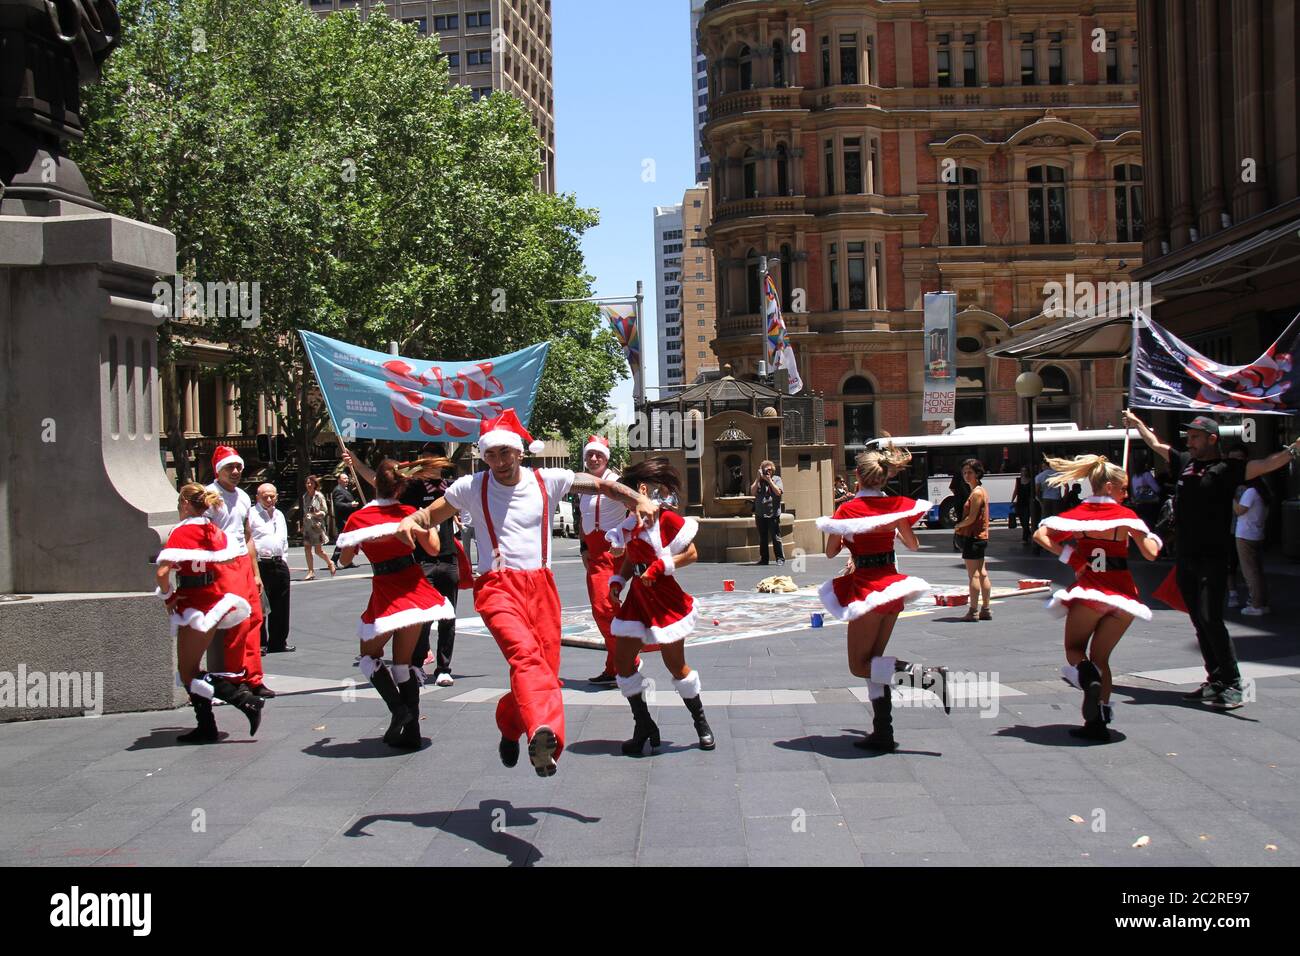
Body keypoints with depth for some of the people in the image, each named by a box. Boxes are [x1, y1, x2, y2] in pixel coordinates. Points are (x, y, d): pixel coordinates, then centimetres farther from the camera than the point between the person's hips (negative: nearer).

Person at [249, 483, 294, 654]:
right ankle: (259, 643, 1)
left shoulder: (279, 515, 19)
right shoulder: (252, 514, -4)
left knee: (280, 606, 11)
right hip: (260, 564, -7)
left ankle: (278, 641, 20)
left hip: (279, 564, 7)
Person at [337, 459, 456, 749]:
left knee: (370, 655, 18)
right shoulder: (408, 513, -2)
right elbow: (433, 549, 6)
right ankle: (411, 732, 9)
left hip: (384, 594, -3)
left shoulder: (357, 518, -5)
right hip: (415, 591, 3)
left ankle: (398, 708, -4)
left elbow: (346, 559, 9)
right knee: (403, 661, 13)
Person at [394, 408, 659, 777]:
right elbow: (430, 516, 14)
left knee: (546, 672, 1)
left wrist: (639, 500, -4)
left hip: (540, 586, 3)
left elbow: (603, 486, 13)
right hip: (497, 586, -3)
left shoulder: (548, 481, 7)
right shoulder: (471, 487, 5)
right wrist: (409, 521, -9)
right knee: (526, 654, -31)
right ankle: (543, 733, -54)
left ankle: (509, 728, 31)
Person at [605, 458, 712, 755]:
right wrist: (616, 582, 1)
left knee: (676, 665, 2)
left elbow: (691, 554, -11)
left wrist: (660, 566, -19)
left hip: (665, 601, -6)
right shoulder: (628, 525, 7)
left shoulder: (668, 519, -10)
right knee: (623, 662, 2)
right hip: (637, 599, 6)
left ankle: (701, 724, 22)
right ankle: (644, 728, 16)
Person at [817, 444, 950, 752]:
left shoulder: (847, 510, -12)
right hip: (893, 586, 6)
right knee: (873, 660, 15)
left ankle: (927, 675, -18)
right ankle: (883, 733, 10)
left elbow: (831, 552, -2)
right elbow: (914, 545, 15)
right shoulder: (897, 505, 0)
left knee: (859, 665, 3)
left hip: (866, 588, -6)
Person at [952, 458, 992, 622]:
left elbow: (971, 518, -19)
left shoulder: (977, 492, -16)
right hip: (981, 536, 10)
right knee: (982, 574, 12)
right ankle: (985, 610, 16)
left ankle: (973, 611, -4)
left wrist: (958, 526, -3)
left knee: (973, 575, -6)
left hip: (973, 537, -10)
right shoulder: (980, 491, 14)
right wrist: (961, 527, 6)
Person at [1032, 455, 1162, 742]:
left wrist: (1068, 556, 3)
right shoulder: (1126, 515, -3)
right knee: (1100, 657, 12)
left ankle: (1088, 677, -22)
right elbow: (1151, 553, -7)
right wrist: (1155, 540, 15)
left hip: (1089, 594, 0)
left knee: (1074, 650, 14)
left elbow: (1040, 535, -4)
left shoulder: (1077, 513, 3)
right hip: (1123, 597, 1)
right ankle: (1098, 721, 2)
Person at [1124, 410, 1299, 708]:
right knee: (1199, 622, 9)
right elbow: (1156, 445, 29)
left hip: (1212, 559, -7)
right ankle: (1215, 680, 15)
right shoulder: (1185, 462, 11)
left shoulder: (1226, 469, -7)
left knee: (1210, 619, -15)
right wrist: (1137, 423, 41)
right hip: (1186, 558, 7)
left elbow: (1266, 464, -22)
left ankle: (1233, 684, -9)